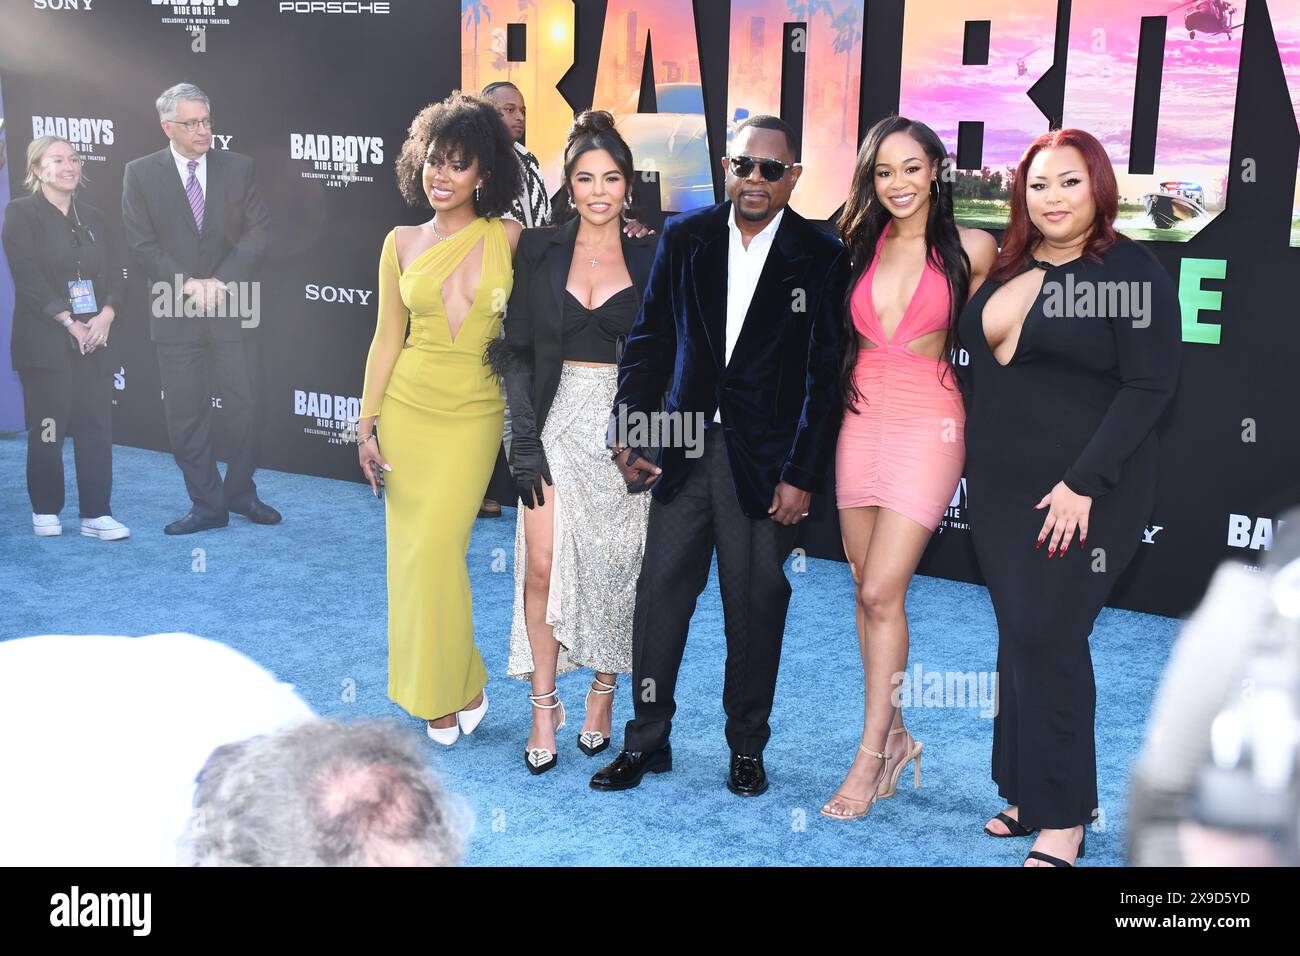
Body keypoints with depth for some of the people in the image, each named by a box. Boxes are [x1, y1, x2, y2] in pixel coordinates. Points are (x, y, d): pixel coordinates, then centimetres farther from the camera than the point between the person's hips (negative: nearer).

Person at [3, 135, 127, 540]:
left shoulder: (93, 217, 15)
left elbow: (114, 272, 10)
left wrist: (105, 315, -8)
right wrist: (69, 322, -15)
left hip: (94, 338, 5)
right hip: (45, 340, -4)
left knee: (97, 425, 1)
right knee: (47, 428, 0)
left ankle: (96, 514, 5)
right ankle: (45, 511, 14)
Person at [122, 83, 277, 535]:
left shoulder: (238, 167, 4)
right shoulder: (140, 173, 2)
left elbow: (258, 230, -1)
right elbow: (142, 243, -3)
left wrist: (221, 281, -12)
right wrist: (188, 284, -13)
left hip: (233, 306, 1)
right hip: (175, 312, 0)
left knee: (244, 405, 5)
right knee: (185, 414, 3)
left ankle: (240, 493, 22)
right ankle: (207, 505, 13)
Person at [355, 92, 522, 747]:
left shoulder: (509, 238, -3)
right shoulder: (403, 243, 4)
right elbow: (387, 338, 7)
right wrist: (366, 424, 5)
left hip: (473, 413, -3)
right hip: (407, 404, 3)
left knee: (436, 548, -8)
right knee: (412, 550, 5)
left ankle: (453, 687, 15)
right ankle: (447, 691, 22)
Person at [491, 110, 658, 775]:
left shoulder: (650, 260, 4)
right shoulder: (540, 251, 3)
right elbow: (519, 351, 2)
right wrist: (525, 438, -7)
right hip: (557, 423, 0)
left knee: (616, 568, 5)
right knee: (543, 568, -5)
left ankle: (603, 694, 25)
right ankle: (544, 708, 10)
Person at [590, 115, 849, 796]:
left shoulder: (821, 258, -3)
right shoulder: (685, 237, 5)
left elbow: (825, 376, -5)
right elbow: (649, 341, 9)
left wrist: (803, 476, -9)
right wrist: (627, 431, 1)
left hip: (765, 459, -2)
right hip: (684, 446, 2)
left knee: (756, 606, 6)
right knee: (659, 593, 5)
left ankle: (747, 748, 24)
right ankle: (646, 741, 20)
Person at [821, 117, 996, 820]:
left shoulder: (969, 249, -2)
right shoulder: (858, 245, 8)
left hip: (927, 425, -5)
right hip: (861, 422, 5)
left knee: (881, 592, -10)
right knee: (866, 591, 8)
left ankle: (871, 755, 1)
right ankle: (895, 737, 23)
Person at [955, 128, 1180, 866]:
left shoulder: (1131, 273, -9)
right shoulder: (1009, 270, 10)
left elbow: (1150, 386, -15)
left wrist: (1083, 485, -19)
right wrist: (978, 469, 10)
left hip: (1082, 498, -6)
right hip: (1003, 492, 7)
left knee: (1047, 639, -7)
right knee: (1020, 638, 10)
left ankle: (1063, 818, 5)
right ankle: (1030, 792, 23)